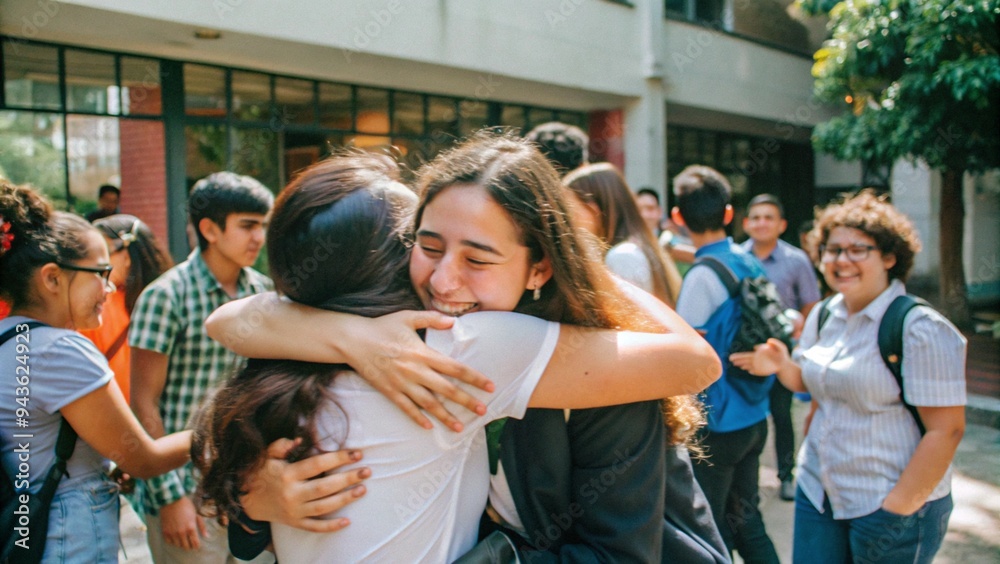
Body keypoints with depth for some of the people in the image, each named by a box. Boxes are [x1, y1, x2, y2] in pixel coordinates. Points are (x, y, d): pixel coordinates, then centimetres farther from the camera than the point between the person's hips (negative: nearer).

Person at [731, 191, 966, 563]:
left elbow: (947, 429, -17)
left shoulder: (920, 329, -16)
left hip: (889, 506, -6)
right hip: (818, 492, 6)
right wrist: (783, 366, -3)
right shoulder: (822, 316, 5)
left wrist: (897, 510, -17)